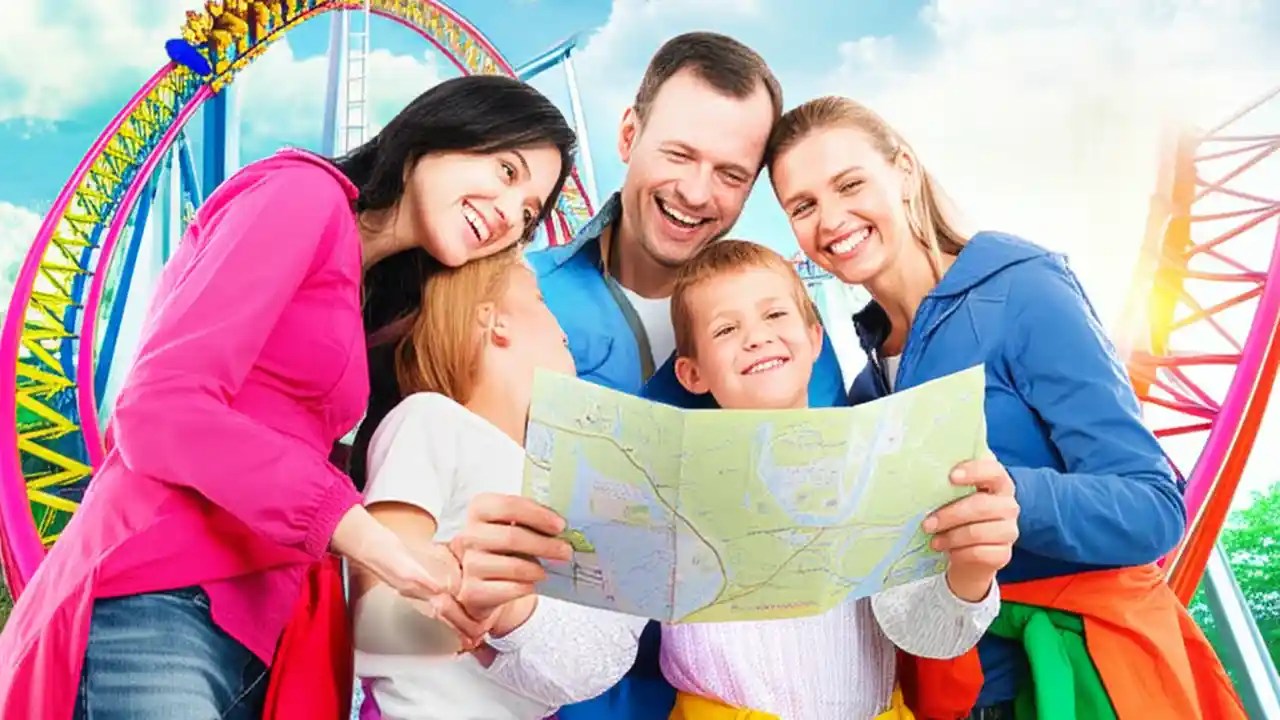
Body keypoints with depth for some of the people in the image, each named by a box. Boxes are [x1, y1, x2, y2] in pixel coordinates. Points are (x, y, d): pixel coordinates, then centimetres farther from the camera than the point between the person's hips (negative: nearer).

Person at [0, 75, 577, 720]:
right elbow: (160, 409, -16)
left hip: (252, 635, 9)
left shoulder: (362, 297, 21)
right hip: (155, 613, -9)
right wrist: (361, 535, -20)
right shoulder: (304, 191, -4)